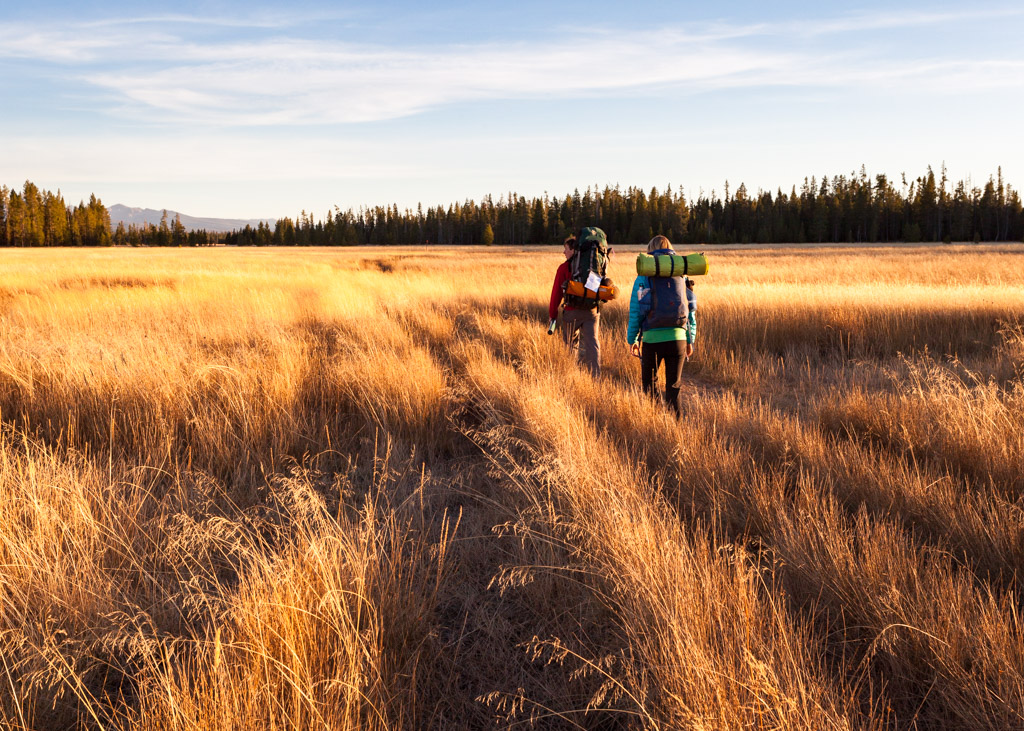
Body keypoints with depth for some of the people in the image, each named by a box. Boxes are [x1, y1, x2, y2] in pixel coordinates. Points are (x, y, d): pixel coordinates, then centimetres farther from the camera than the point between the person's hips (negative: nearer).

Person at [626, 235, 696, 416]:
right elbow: (692, 311, 10)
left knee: (648, 381, 16)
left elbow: (635, 312, -2)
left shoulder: (643, 278, 1)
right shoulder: (682, 278, 10)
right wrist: (690, 340, 17)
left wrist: (632, 339, 6)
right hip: (678, 337, 2)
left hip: (652, 338, -2)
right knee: (673, 386, 6)